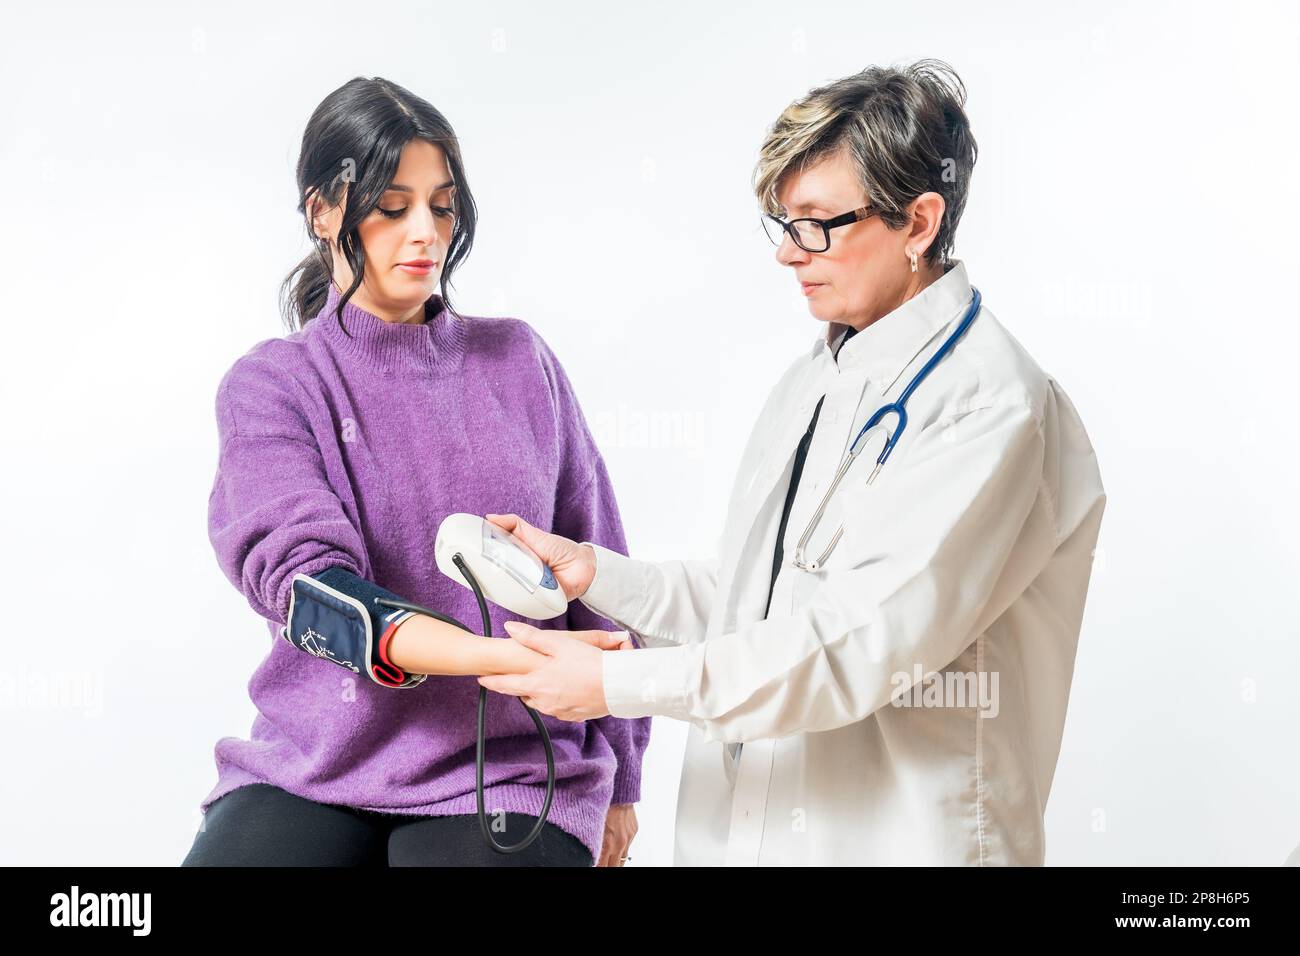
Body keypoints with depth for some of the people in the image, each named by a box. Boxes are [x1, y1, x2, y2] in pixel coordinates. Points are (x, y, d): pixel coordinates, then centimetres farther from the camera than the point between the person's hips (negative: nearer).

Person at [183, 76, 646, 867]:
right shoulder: (271, 385, 2)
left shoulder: (521, 362, 8)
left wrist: (619, 781, 13)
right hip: (312, 769, -1)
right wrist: (501, 658, -30)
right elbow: (297, 571, -15)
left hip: (503, 772, 1)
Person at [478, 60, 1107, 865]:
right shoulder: (814, 382, 12)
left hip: (897, 838, -7)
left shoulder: (992, 404, -16)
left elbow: (864, 642, -23)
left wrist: (620, 682, -20)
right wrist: (593, 572, 2)